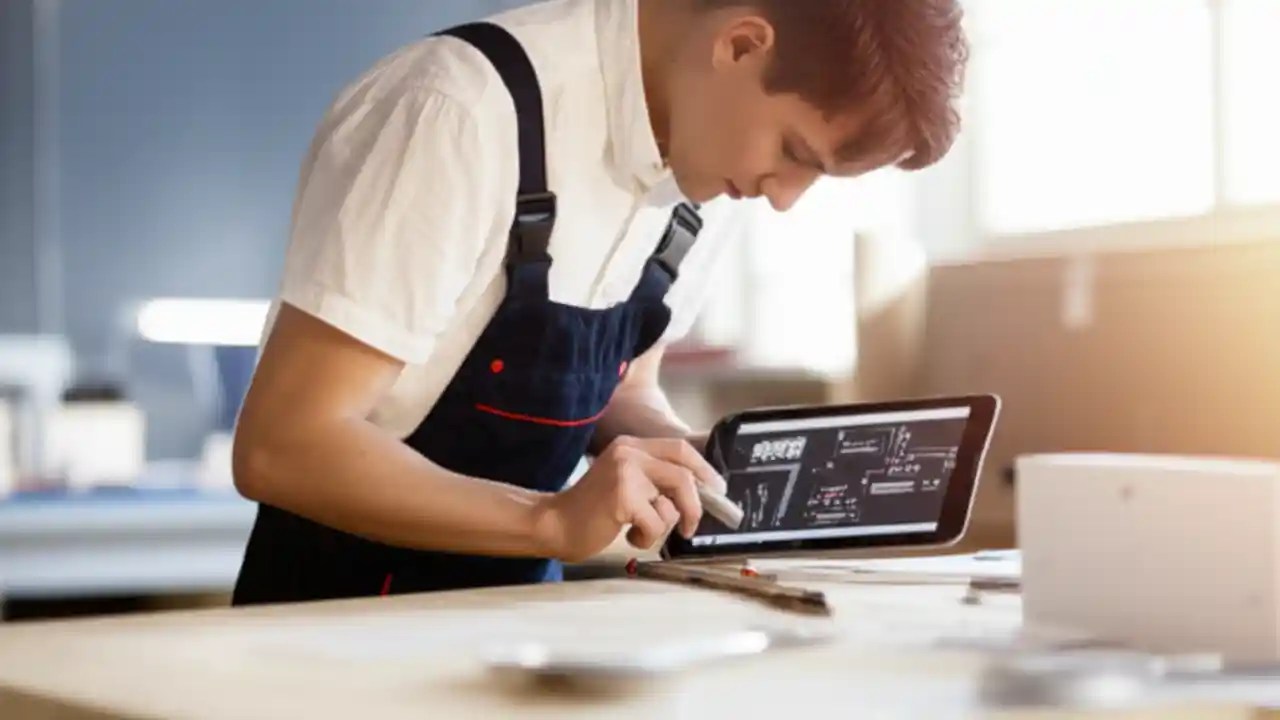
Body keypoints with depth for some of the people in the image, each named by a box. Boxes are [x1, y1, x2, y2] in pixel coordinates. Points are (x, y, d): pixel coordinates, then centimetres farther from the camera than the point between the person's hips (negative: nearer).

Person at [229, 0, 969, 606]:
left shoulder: (713, 165, -2)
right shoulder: (464, 113, -24)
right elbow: (283, 447, -24)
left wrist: (702, 471, -5)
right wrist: (555, 521, -29)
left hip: (511, 611, 6)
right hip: (346, 617, -6)